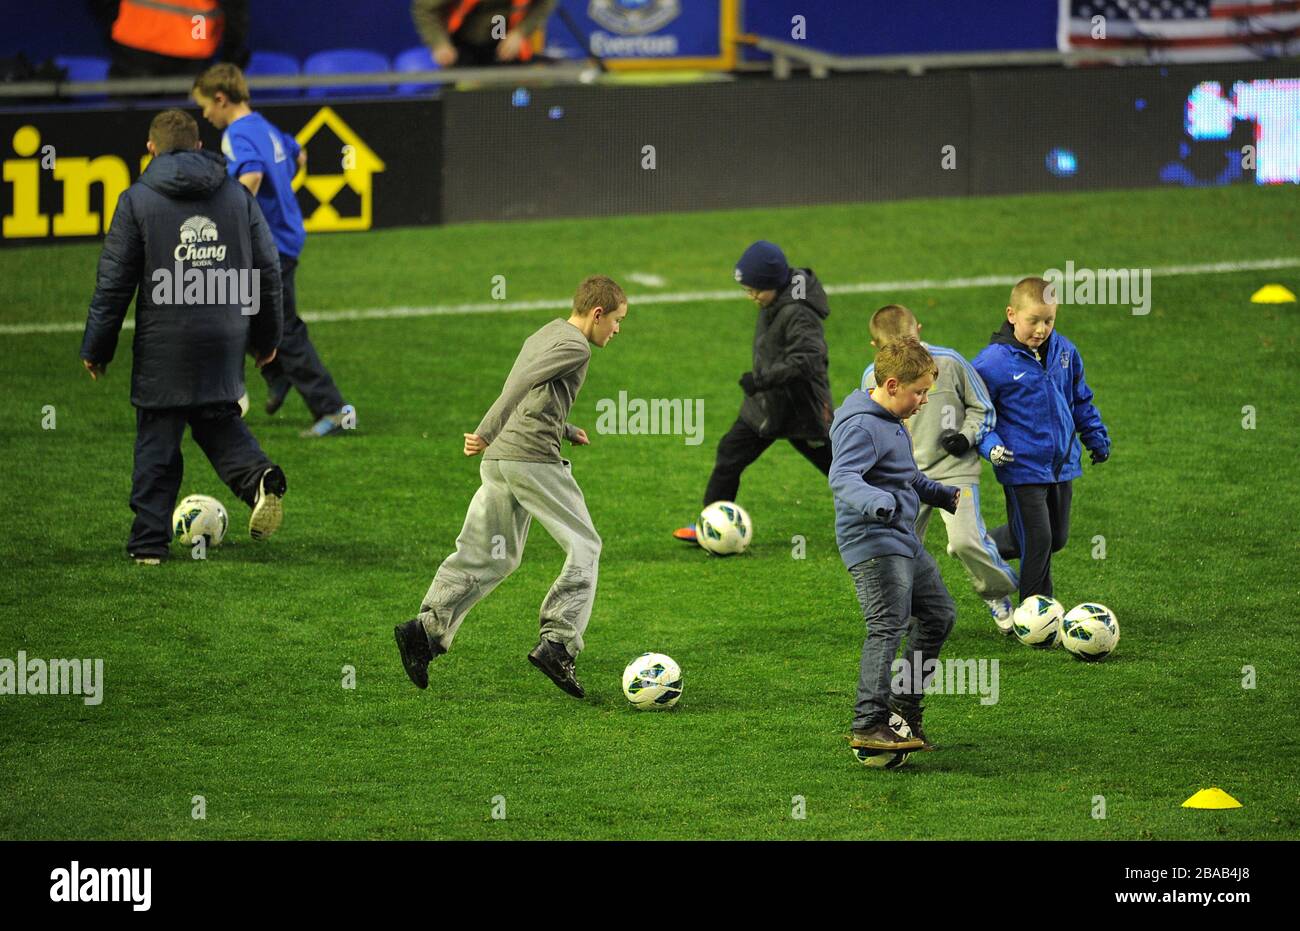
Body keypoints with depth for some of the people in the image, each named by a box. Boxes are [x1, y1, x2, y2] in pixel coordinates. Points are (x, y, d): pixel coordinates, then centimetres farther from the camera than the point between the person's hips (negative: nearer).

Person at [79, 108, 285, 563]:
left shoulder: (137, 200, -3)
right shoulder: (237, 196, 8)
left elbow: (113, 282, -3)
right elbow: (268, 267, 12)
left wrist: (96, 348, 5)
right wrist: (266, 337, 22)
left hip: (165, 342, -3)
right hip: (226, 338, 3)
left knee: (157, 437, 4)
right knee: (218, 418, 18)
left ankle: (149, 540, 5)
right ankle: (259, 476, -11)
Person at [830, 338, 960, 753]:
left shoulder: (893, 422, 16)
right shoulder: (860, 426, -17)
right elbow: (843, 478, -34)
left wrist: (946, 496, 31)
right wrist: (878, 503, -50)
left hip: (904, 542, 11)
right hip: (874, 544, -11)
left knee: (939, 615, 17)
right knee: (888, 627, -17)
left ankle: (905, 703, 27)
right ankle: (869, 725, -22)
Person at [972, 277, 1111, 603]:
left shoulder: (1064, 351, 3)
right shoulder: (993, 362, -15)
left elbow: (1080, 398, 19)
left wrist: (1096, 437, 23)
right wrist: (988, 444, -23)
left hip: (1062, 464, 6)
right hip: (1022, 467, -6)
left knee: (1056, 539, 15)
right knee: (1038, 541, -5)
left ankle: (987, 548, 37)